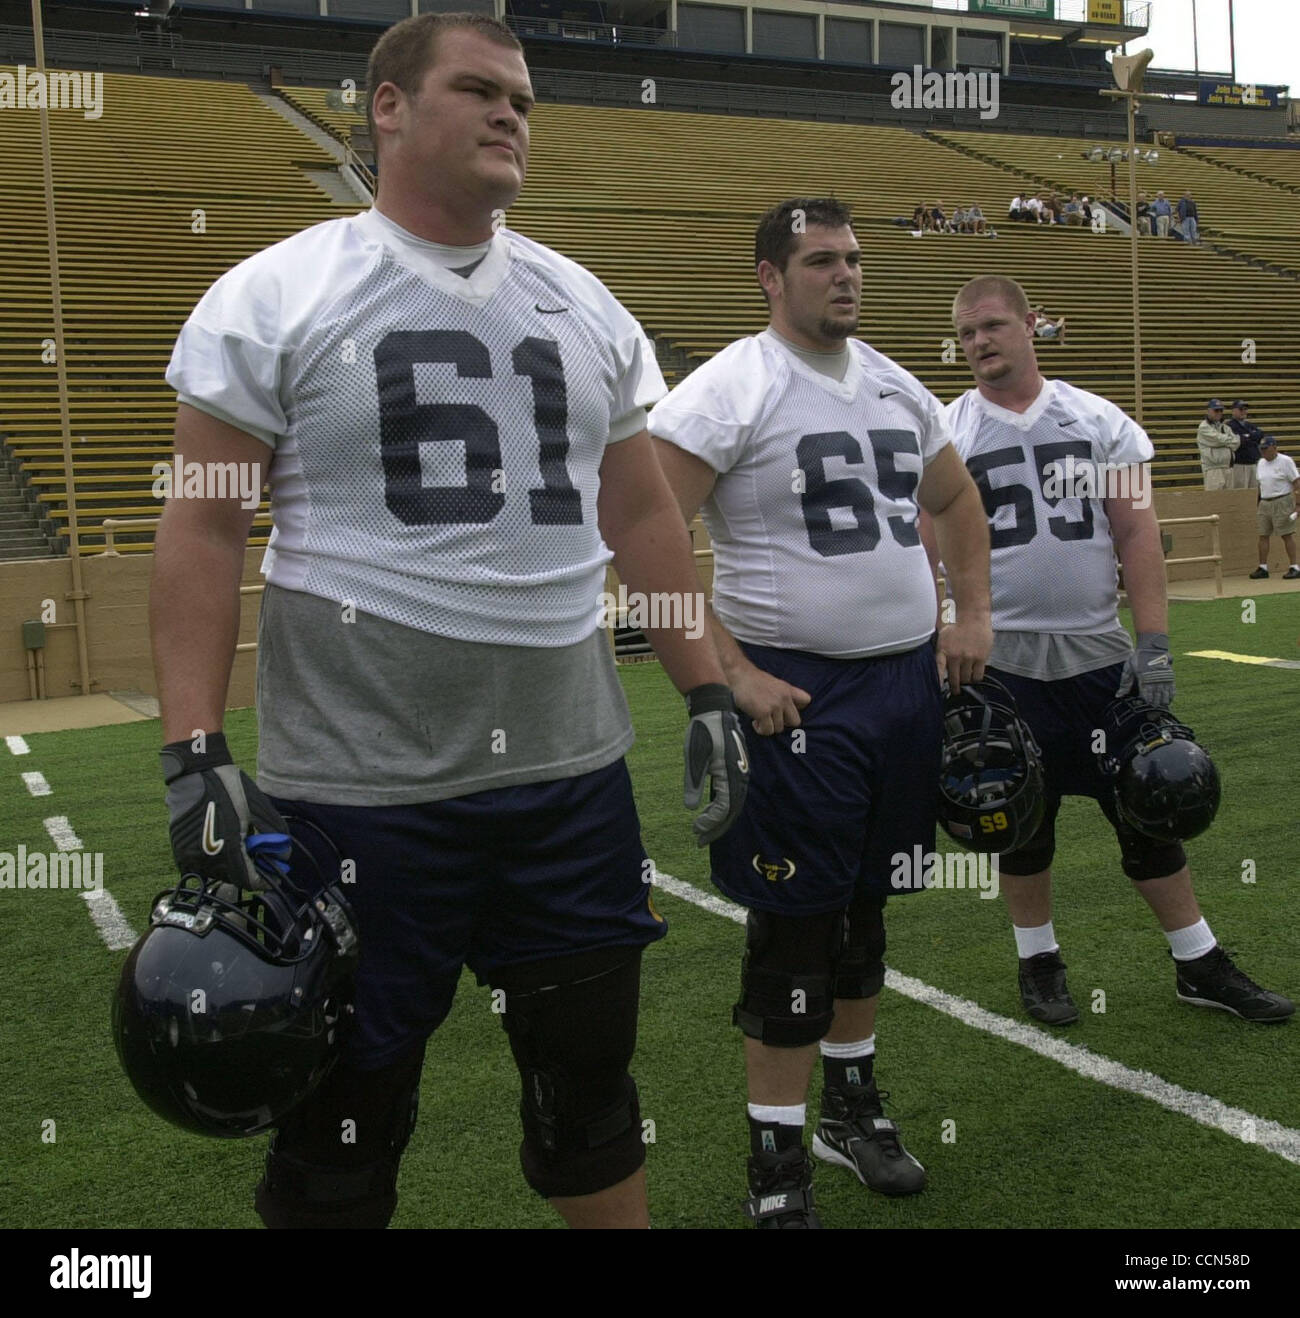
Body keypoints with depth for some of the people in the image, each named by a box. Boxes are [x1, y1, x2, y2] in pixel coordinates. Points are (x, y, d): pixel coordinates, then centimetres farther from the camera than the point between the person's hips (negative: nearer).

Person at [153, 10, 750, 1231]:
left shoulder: (583, 307, 11)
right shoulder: (275, 298, -3)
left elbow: (641, 517, 14)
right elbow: (203, 532, -5)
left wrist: (708, 694, 10)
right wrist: (194, 755, -13)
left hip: (570, 766, 4)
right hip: (359, 780, -4)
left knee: (590, 1073, 17)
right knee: (345, 1113, 11)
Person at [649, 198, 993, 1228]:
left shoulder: (897, 388, 12)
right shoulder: (730, 391, -11)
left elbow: (955, 499, 27)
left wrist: (973, 616, 15)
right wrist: (726, 675, -20)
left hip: (909, 679, 7)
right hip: (798, 696, -7)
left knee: (864, 902, 19)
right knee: (795, 923, 0)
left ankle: (853, 1103, 38)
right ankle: (778, 1161, 17)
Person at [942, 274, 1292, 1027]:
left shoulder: (1099, 421, 4)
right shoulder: (946, 436, 0)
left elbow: (1137, 535, 1)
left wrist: (1155, 642, -6)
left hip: (1100, 653, 1)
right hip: (1005, 660, -1)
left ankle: (1200, 964, 23)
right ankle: (1039, 962, 28)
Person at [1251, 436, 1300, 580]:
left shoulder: (1285, 461, -7)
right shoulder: (1261, 463, 14)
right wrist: (1259, 503, 17)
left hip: (1282, 502, -7)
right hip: (1264, 503, 7)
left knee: (1287, 534, -6)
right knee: (1263, 535, 5)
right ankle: (1263, 567, 11)